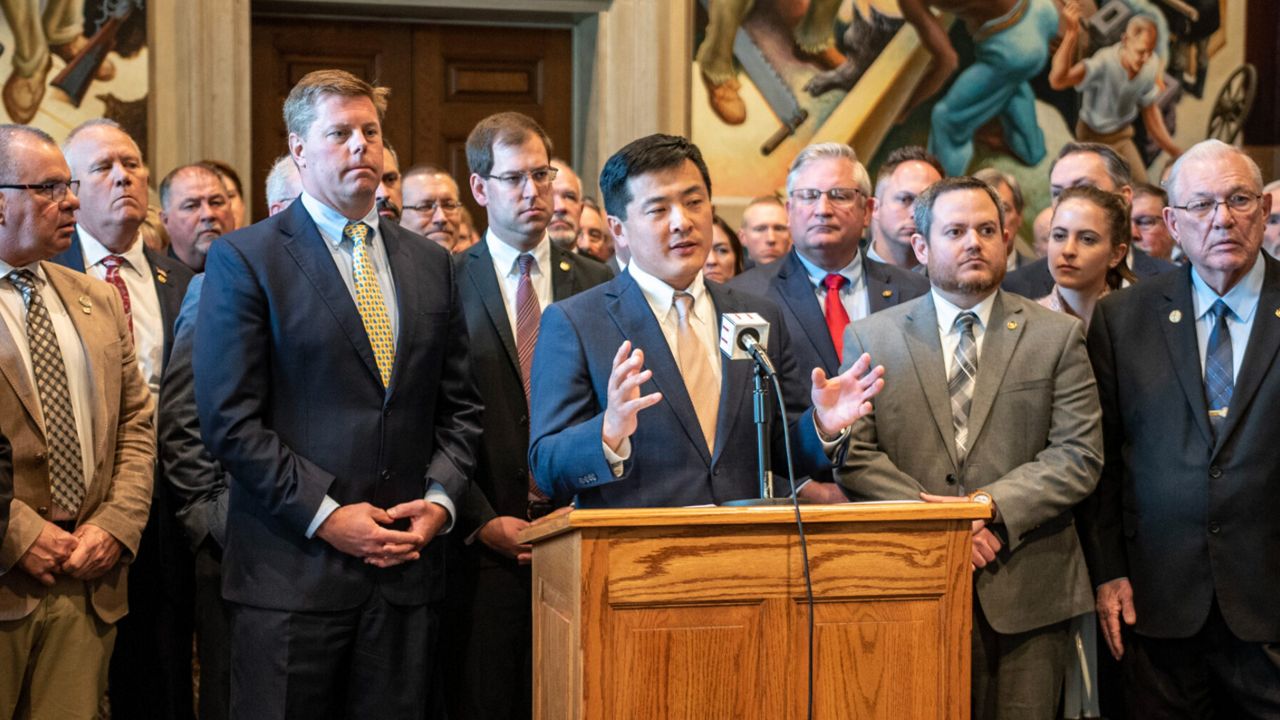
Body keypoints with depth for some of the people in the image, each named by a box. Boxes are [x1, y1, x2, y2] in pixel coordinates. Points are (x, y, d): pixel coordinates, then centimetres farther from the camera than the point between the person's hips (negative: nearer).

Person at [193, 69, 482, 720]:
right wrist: (324, 514, -13)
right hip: (292, 572, -4)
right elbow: (228, 420, -9)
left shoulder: (430, 263, 13)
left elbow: (458, 406, 15)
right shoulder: (244, 259, -2)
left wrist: (440, 499, -1)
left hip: (406, 566, 4)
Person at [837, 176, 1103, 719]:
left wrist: (992, 505, -13)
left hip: (1027, 590, 0)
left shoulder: (1056, 336, 7)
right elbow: (855, 454, 0)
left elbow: (1080, 455, -1)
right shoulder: (869, 338, 8)